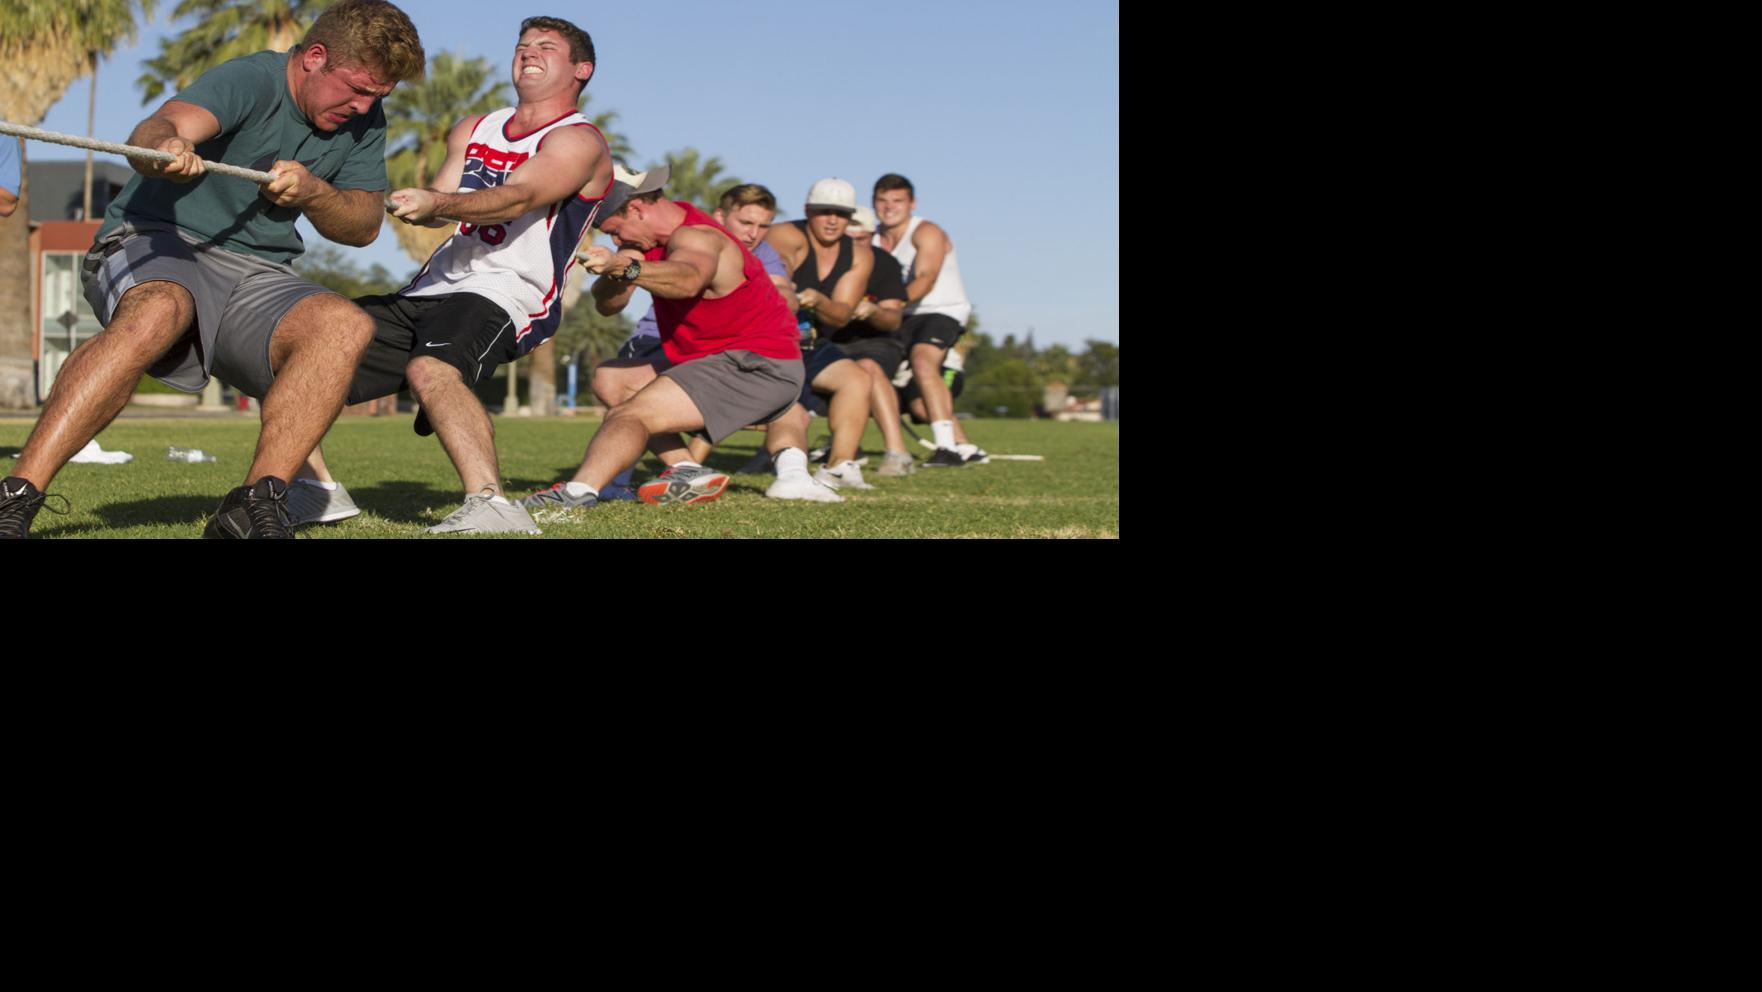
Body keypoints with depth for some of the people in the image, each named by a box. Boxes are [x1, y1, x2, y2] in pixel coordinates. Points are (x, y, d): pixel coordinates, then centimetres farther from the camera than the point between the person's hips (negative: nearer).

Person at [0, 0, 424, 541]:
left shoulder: (363, 123, 10)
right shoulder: (250, 81, -11)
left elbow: (363, 226, 10)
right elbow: (156, 130, -28)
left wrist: (312, 192, -12)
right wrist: (164, 147, -54)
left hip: (255, 274, 6)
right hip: (153, 244, -6)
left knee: (346, 324, -24)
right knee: (156, 314, -40)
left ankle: (254, 505, -30)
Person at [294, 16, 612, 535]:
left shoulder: (578, 140, -2)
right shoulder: (472, 130, 22)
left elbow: (516, 199, -20)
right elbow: (442, 206, 11)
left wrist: (438, 202, -37)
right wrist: (416, 205, -14)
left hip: (500, 296, -8)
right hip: (426, 293, 8)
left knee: (430, 370, -39)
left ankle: (490, 507, -47)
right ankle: (316, 491, 15)